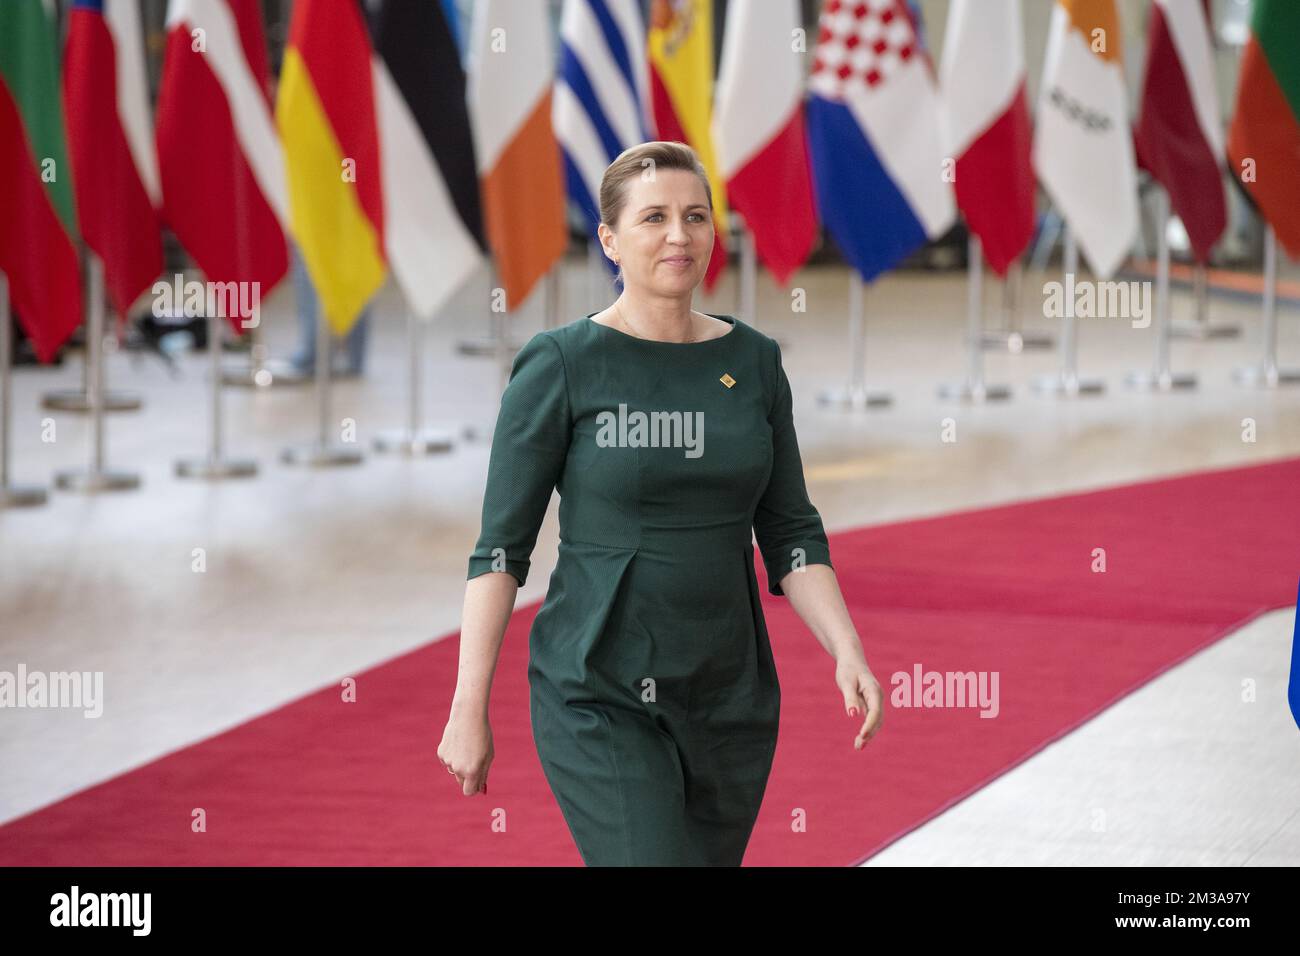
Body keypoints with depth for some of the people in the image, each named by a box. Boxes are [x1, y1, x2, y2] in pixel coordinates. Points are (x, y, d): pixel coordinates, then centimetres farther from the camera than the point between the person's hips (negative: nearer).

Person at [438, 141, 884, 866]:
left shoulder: (753, 362, 6)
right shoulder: (562, 367, -6)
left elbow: (790, 534, 9)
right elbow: (501, 547, -5)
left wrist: (848, 651, -6)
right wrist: (469, 708, -8)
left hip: (729, 698, 5)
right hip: (601, 699, -5)